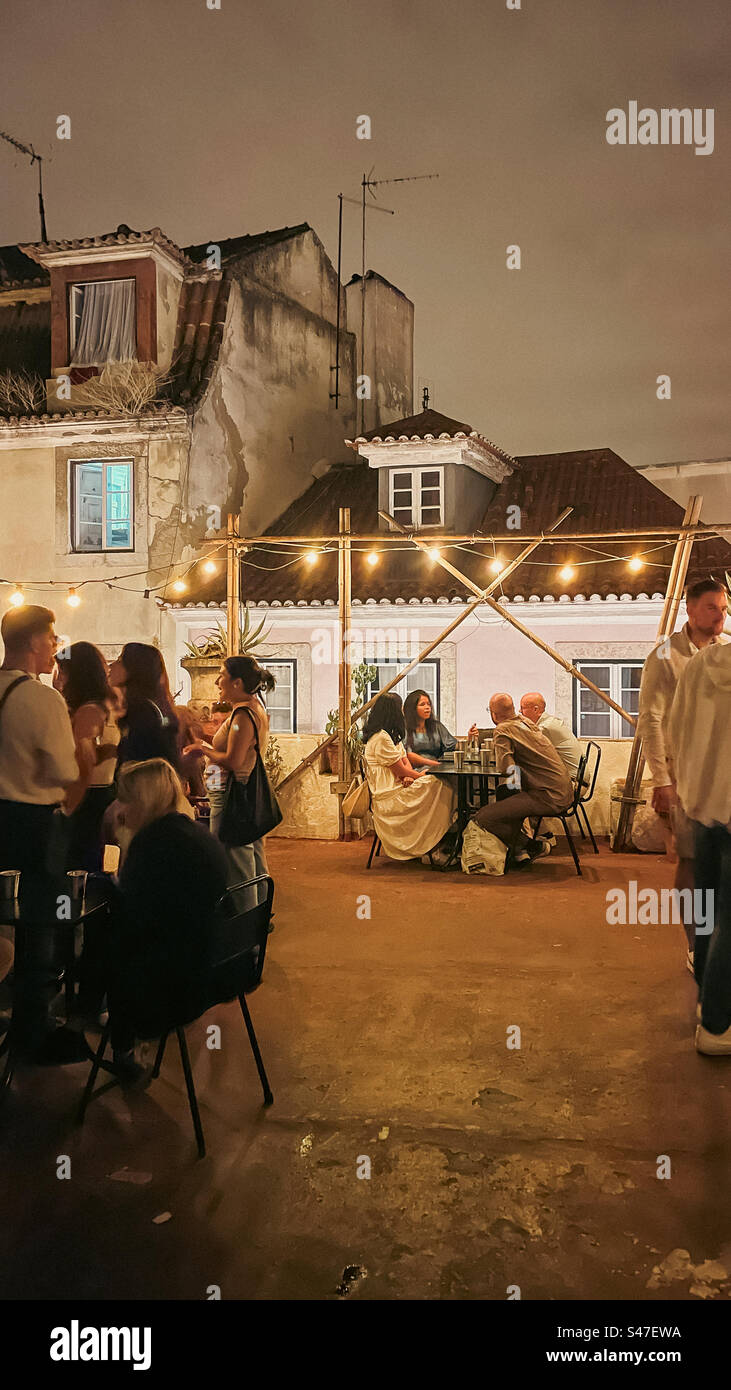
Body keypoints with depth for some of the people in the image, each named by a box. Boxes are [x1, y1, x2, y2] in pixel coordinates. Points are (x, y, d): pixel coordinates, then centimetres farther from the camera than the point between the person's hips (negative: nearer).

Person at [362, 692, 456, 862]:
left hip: (398, 786, 10)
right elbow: (400, 770, -13)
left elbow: (406, 759, 12)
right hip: (389, 796, -10)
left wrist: (409, 776, -8)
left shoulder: (392, 735, 19)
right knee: (438, 785, -20)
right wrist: (422, 777, 0)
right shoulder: (381, 738, -14)